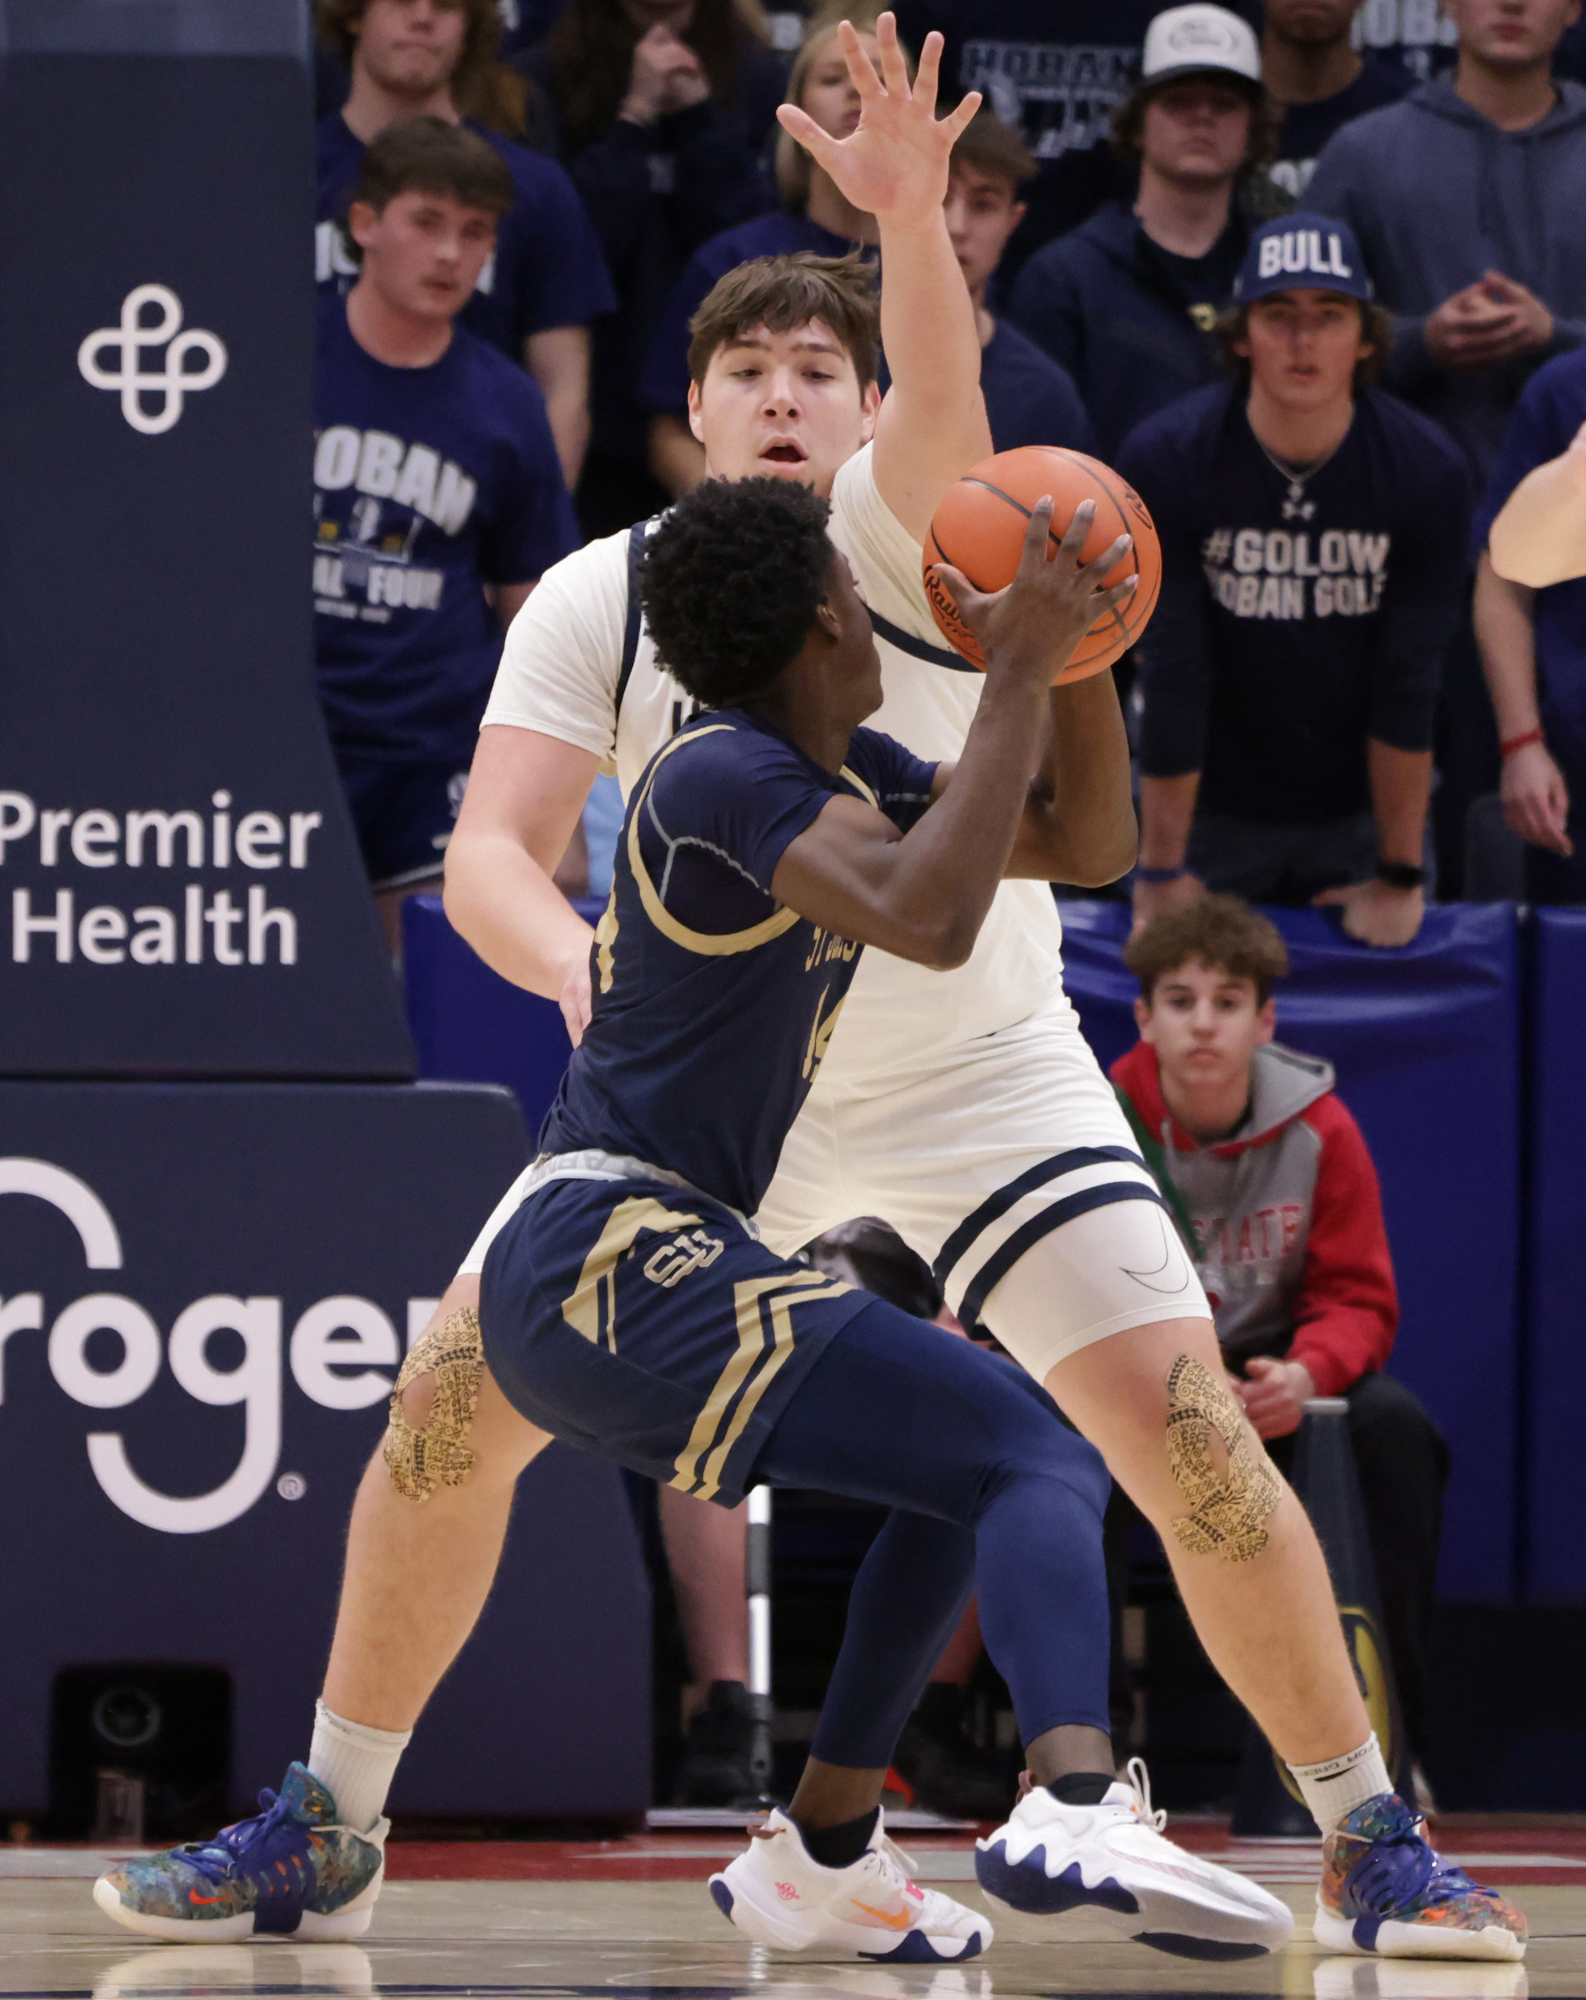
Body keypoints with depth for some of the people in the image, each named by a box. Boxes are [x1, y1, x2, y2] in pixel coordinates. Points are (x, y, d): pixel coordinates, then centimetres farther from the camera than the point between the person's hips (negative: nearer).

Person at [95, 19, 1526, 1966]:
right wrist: (577, 961, -38)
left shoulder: (895, 535, -15)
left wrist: (910, 214, -58)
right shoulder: (598, 599, -6)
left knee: (1179, 1414, -17)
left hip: (977, 1077, -3)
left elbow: (945, 402, -38)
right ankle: (328, 1822, 11)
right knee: (459, 1391, -6)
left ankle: (1368, 1841, -3)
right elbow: (490, 846, -15)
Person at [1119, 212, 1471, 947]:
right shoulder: (1164, 459, -17)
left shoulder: (1427, 472, -14)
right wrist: (1162, 872, -13)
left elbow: (1409, 685, -12)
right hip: (1210, 803, -1)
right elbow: (1172, 674, -16)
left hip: (1364, 804, 1)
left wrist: (1400, 877, -10)